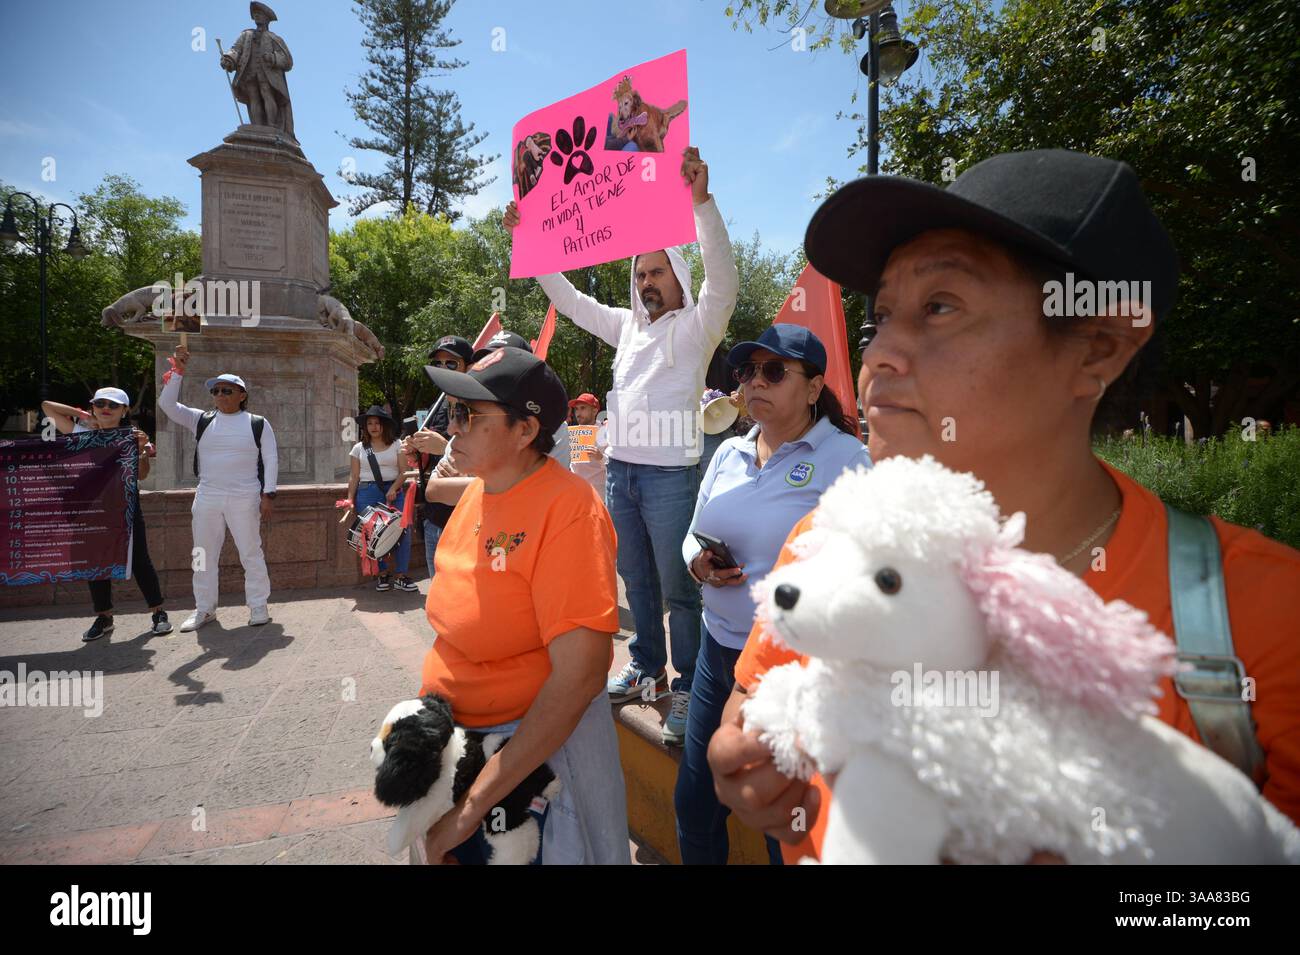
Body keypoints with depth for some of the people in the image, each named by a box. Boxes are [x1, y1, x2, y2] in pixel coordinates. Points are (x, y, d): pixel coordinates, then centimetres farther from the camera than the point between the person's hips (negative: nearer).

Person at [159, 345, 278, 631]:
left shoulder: (258, 424, 1)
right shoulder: (201, 420, 9)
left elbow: (271, 460, 0)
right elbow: (167, 404, -1)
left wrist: (267, 495, -7)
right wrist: (178, 370, -11)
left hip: (245, 499, -3)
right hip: (206, 499, 4)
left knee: (251, 553, 1)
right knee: (204, 555, 9)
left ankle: (258, 606, 10)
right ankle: (204, 609, 20)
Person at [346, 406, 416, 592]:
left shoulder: (396, 445, 7)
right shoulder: (359, 448, 10)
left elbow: (403, 472, 2)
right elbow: (354, 477, 10)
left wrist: (393, 489, -14)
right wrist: (350, 500, 1)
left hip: (394, 491, -1)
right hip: (368, 493, 1)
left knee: (403, 530, -13)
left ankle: (402, 576, -6)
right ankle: (383, 574, 11)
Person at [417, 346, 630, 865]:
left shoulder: (566, 507, -24)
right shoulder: (478, 489, 0)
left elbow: (580, 675, -28)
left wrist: (473, 804, -24)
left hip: (541, 737, -7)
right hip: (453, 728, 7)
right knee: (460, 851, 24)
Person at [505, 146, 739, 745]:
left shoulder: (697, 326, -2)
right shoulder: (627, 324, 17)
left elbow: (724, 280, -20)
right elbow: (567, 298, 22)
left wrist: (702, 201, -31)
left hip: (671, 474, -6)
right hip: (619, 470, 7)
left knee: (679, 587, 0)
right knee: (637, 581, 17)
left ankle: (688, 687, 12)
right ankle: (646, 667, 32)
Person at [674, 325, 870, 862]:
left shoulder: (844, 457, -12)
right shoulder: (729, 453, 7)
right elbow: (694, 536, 15)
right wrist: (698, 563, -7)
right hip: (718, 648, 6)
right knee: (694, 805, 19)